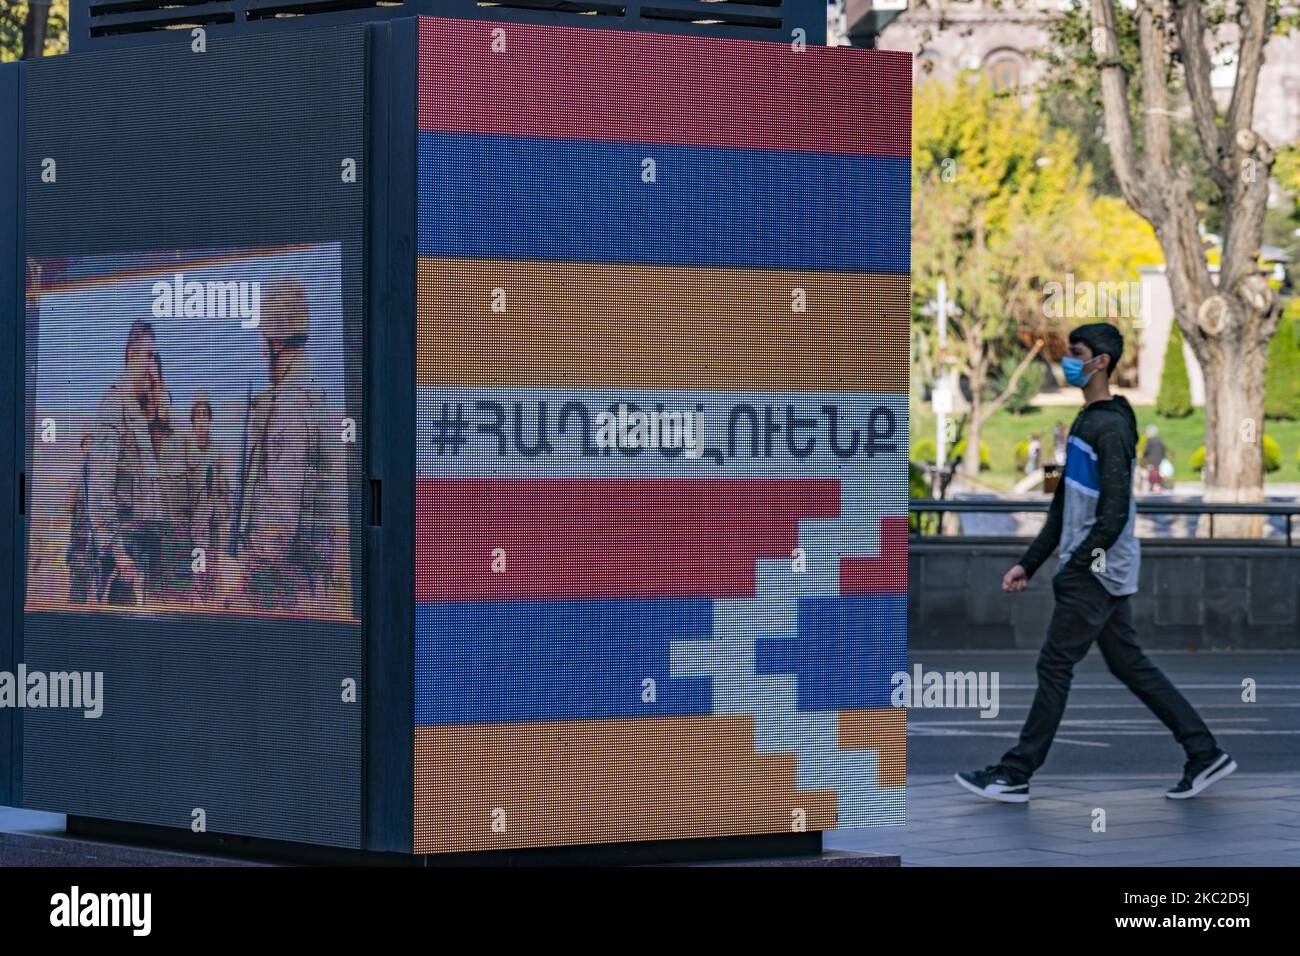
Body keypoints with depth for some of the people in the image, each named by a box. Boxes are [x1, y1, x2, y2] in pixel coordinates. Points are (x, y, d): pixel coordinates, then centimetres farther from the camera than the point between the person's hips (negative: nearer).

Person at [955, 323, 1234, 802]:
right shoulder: (1085, 421, 16)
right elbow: (1064, 508, 21)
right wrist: (1028, 564, 19)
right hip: (1103, 573, 10)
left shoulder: (1111, 426, -15)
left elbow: (1115, 513, -21)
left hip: (1096, 572, -10)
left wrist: (1076, 565, -20)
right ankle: (1205, 754, 13)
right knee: (1131, 666, 11)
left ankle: (1015, 775, 0)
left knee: (1055, 665, -5)